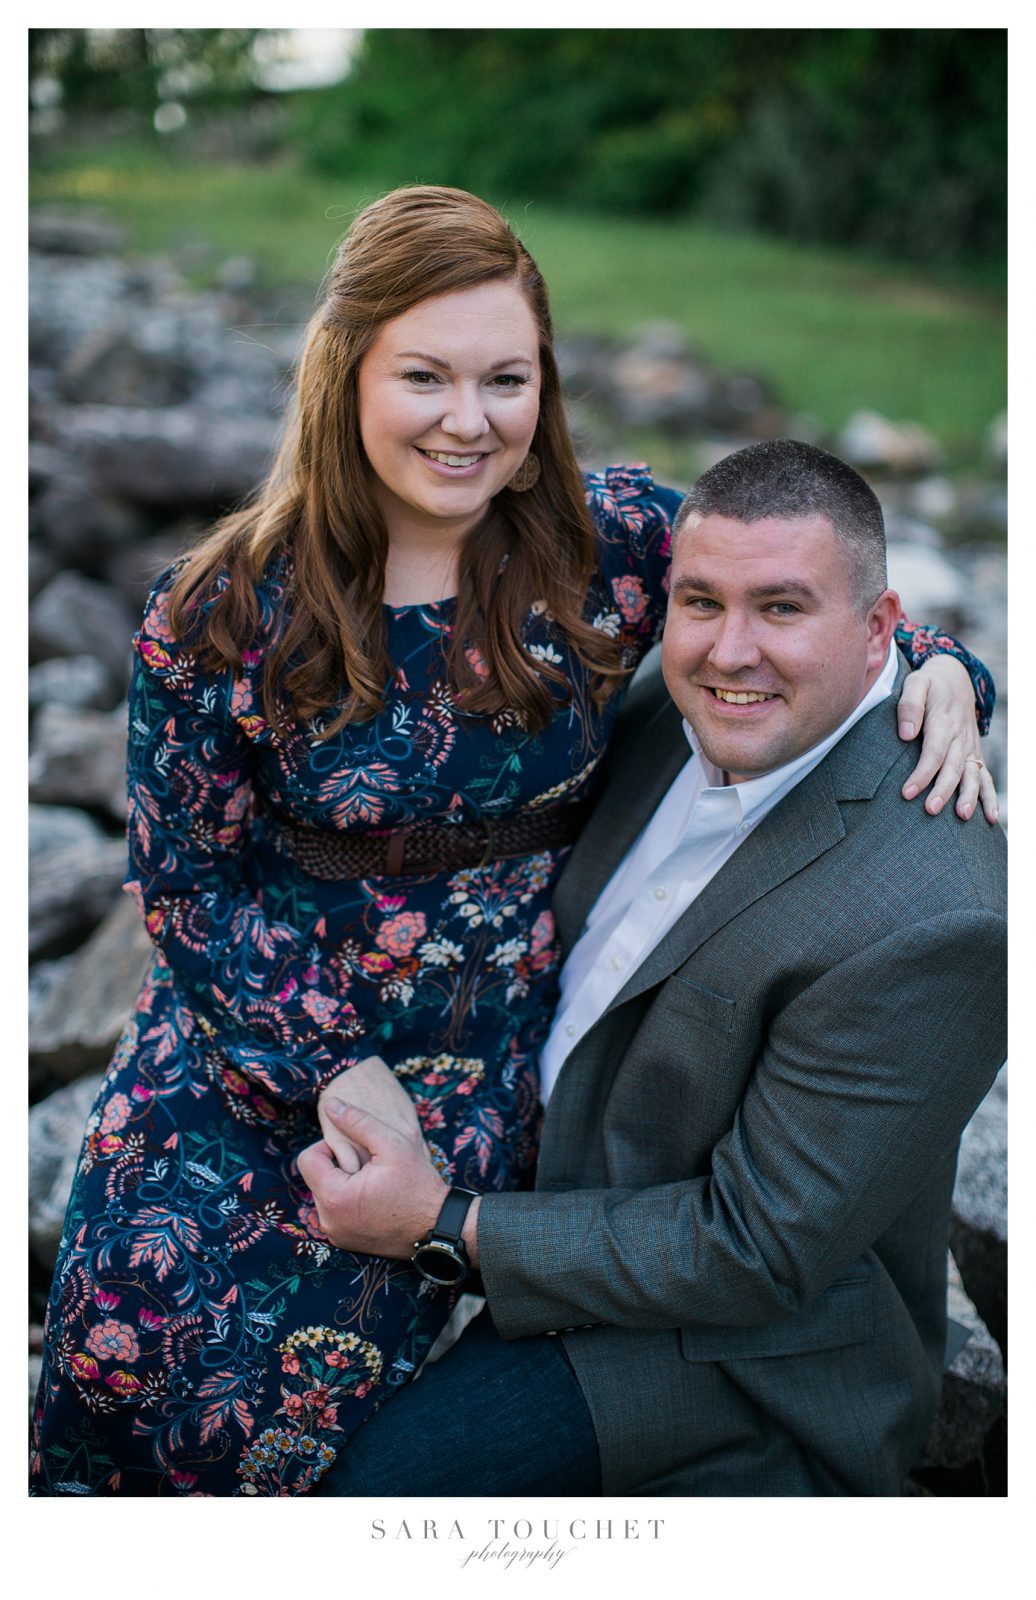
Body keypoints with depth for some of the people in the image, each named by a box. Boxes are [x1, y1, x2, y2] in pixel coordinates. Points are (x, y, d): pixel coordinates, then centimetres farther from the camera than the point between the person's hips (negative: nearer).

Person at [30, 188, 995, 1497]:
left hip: (480, 1083, 0)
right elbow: (187, 883, -7)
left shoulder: (615, 541, -12)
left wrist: (936, 667, -16)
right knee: (129, 1351, 2)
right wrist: (328, 1069, -13)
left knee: (299, 1408, 2)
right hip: (250, 1037, 0)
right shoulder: (221, 615, -15)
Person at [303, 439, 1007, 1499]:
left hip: (742, 1359, -8)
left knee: (374, 1477, -19)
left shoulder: (933, 924, -31)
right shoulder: (677, 715, -6)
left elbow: (762, 1252, -25)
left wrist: (449, 1229, -22)